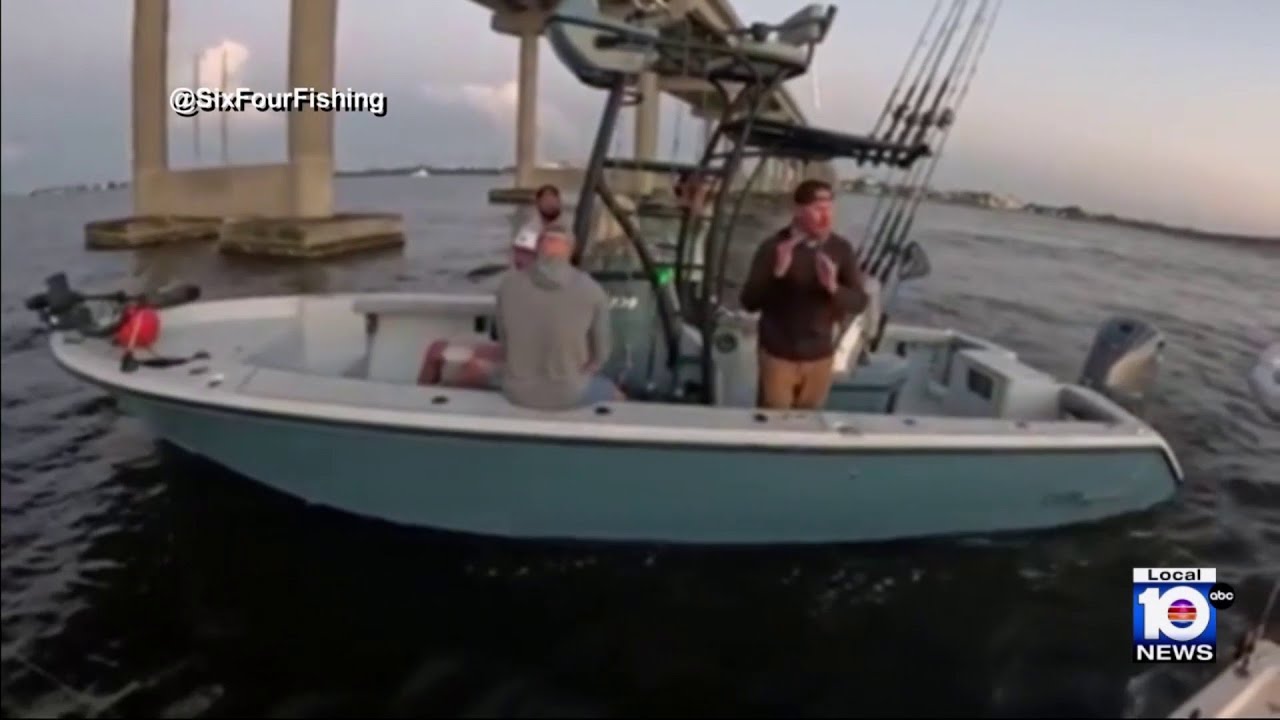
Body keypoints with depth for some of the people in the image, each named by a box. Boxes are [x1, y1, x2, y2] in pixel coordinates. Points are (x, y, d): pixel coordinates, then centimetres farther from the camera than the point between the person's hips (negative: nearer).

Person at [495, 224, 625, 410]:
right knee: (613, 393, 31)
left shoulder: (509, 283, -11)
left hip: (518, 391, 2)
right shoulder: (592, 291, -16)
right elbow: (600, 352, -5)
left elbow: (504, 339, 2)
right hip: (567, 394, -2)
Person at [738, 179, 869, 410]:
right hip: (778, 354, -3)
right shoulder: (774, 247, -12)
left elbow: (859, 302, -3)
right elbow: (749, 302, -13)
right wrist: (777, 273, -28)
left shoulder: (841, 249, -3)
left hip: (820, 356, 3)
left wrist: (833, 288, -23)